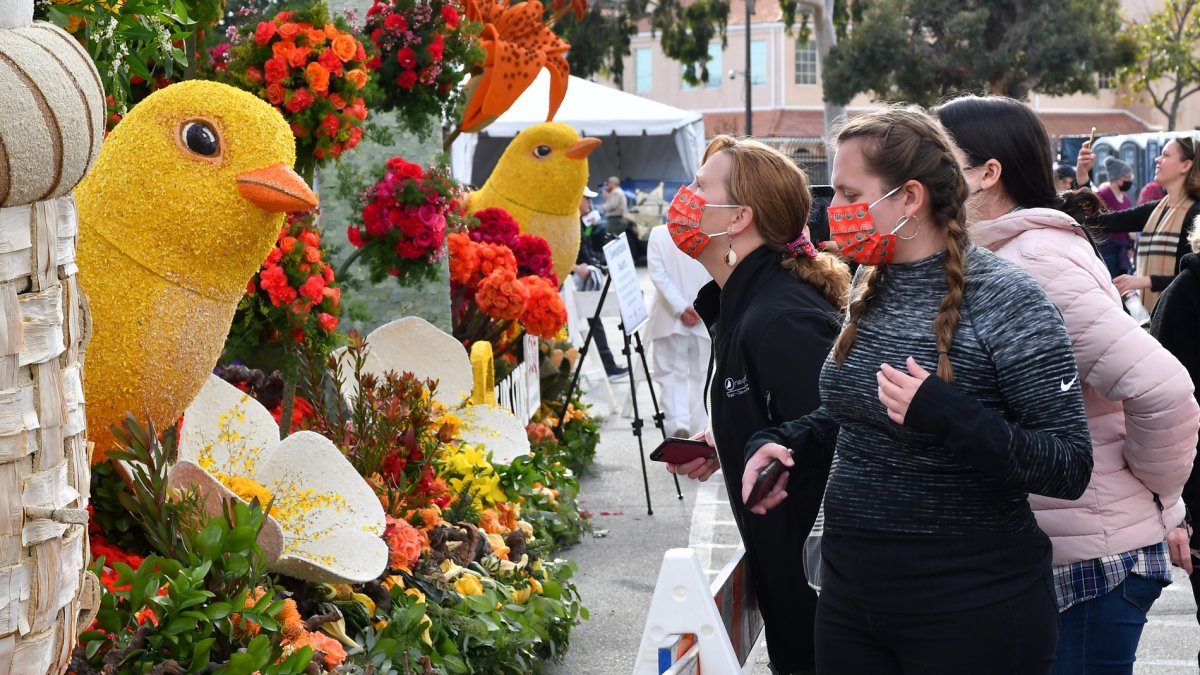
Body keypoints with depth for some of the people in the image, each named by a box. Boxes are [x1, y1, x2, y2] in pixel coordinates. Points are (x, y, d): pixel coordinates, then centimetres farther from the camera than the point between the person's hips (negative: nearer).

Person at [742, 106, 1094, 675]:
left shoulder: (1002, 299, -15)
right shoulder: (872, 288, 7)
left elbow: (1069, 468, -17)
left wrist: (945, 417, -29)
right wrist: (784, 444, 3)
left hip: (971, 609, -6)